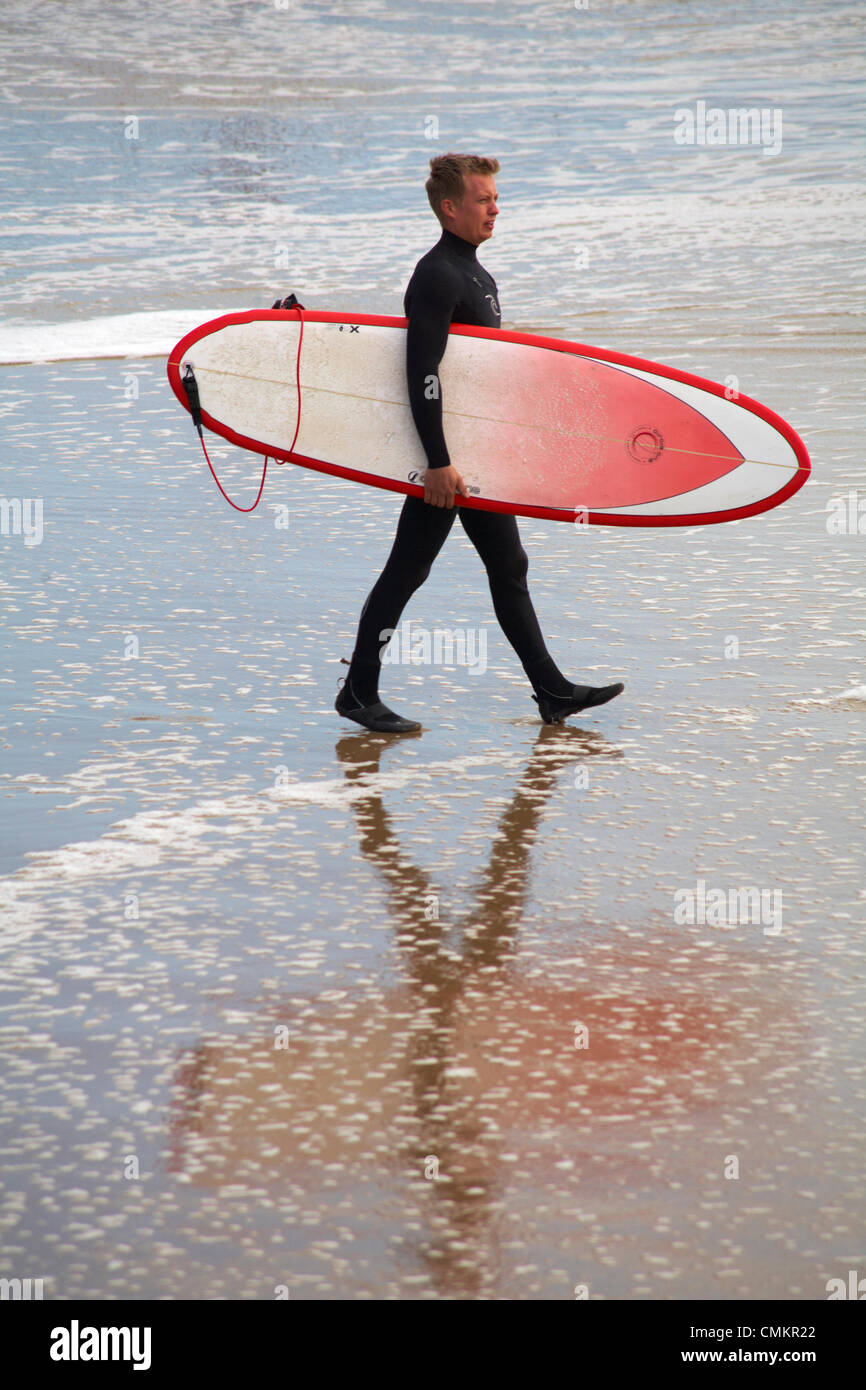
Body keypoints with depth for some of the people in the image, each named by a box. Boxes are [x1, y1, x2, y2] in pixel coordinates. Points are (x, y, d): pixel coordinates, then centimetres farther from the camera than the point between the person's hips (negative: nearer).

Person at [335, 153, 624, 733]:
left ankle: (553, 691, 13)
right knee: (408, 570, -3)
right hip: (446, 452, -10)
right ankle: (358, 693, 5)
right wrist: (439, 462, -28)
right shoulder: (437, 277, -16)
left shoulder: (476, 274, 16)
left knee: (509, 566, 10)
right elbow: (422, 374, -23)